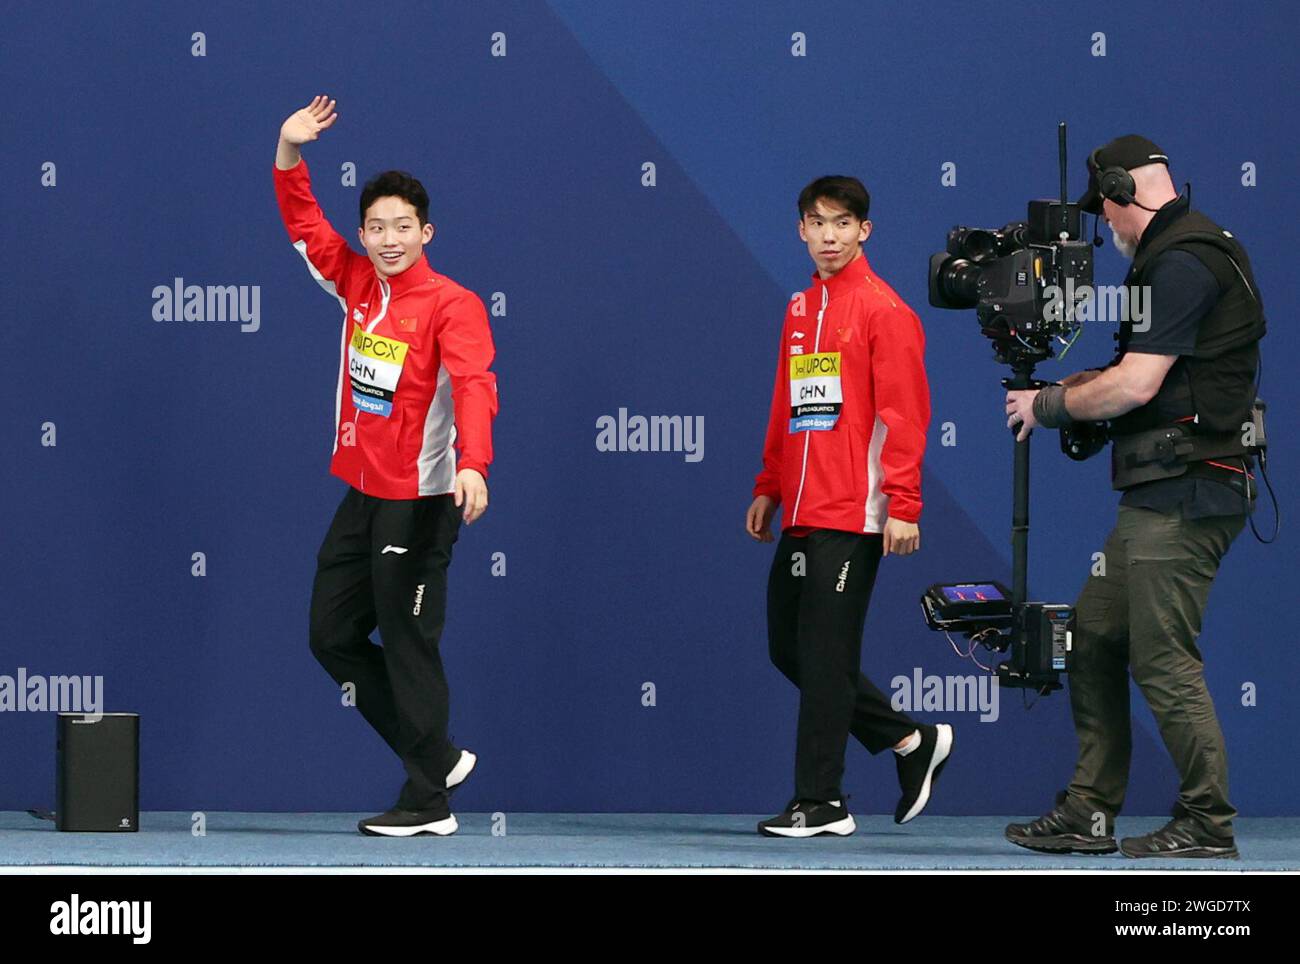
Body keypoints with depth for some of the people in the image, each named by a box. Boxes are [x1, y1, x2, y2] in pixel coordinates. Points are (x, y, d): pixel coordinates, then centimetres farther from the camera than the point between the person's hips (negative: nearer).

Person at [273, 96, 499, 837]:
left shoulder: (451, 304, -14)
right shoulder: (355, 283, 6)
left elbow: (474, 386, -26)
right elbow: (303, 219, 14)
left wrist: (473, 464, -41)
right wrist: (290, 150, -1)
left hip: (418, 500, -8)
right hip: (360, 493, 8)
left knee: (408, 647, -4)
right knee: (333, 635, 13)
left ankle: (430, 803, 4)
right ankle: (438, 756, 24)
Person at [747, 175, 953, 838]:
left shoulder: (883, 309, -7)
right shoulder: (799, 310, 16)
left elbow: (905, 412, -11)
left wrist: (904, 505, -17)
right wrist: (768, 488, 17)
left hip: (852, 516, -8)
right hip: (801, 512, 8)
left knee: (824, 657, -6)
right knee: (789, 647, 10)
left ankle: (821, 803, 2)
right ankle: (911, 740, 22)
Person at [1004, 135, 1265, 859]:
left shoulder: (1180, 263, -14)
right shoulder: (1202, 249, 19)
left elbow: (1136, 386, -19)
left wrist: (1049, 406, -4)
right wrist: (1079, 386, 17)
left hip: (1183, 496, -11)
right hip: (1160, 497, 11)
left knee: (1163, 660, -9)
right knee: (1095, 637, 12)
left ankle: (1208, 823, -4)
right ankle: (1089, 813, 14)